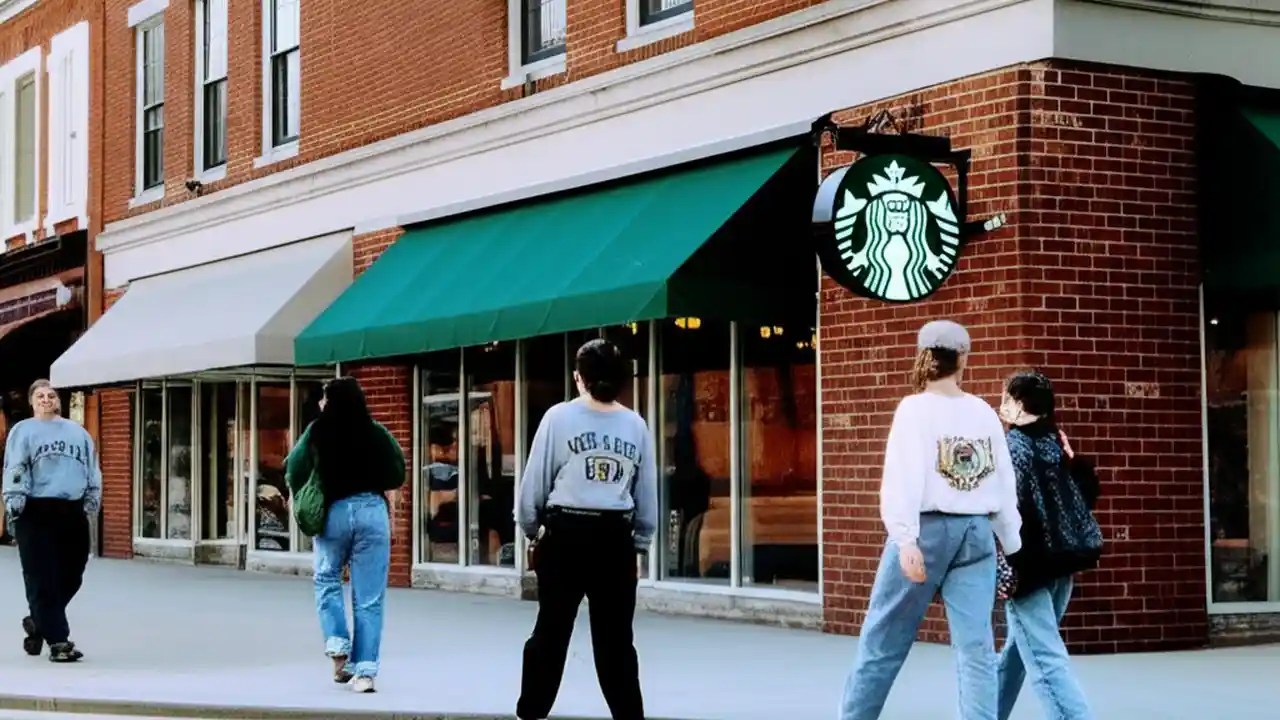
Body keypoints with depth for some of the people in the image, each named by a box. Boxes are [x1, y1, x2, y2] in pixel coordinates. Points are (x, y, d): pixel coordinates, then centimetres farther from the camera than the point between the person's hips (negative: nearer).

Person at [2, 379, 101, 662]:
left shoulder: (78, 432, 19)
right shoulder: (23, 431, 5)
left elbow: (92, 469, 19)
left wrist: (92, 499, 8)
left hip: (73, 512, 5)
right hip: (37, 512, -5)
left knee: (71, 577, 7)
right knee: (43, 580, -8)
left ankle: (38, 623, 30)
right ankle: (58, 641, -8)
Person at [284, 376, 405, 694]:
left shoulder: (317, 433, -3)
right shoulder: (376, 432, -2)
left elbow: (294, 472, -1)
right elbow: (397, 474, 4)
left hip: (333, 512, 0)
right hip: (372, 511, 0)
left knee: (327, 581, 22)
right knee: (369, 598, 3)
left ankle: (338, 650, 6)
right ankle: (365, 670, -1)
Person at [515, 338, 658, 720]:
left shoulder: (559, 417, -3)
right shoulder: (636, 425, 4)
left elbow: (534, 483, -1)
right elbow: (648, 496, 7)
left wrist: (530, 531, 14)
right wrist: (639, 542, 18)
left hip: (565, 534, -2)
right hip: (615, 538, 2)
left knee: (551, 631, 7)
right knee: (616, 638, 7)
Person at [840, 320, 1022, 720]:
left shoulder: (915, 409, -3)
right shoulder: (985, 413, 8)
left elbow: (906, 479, -14)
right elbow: (1005, 484, 10)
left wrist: (906, 539, -21)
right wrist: (1013, 545, 18)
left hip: (927, 529, -3)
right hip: (976, 533, 3)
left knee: (882, 642, 6)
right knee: (977, 649, 1)